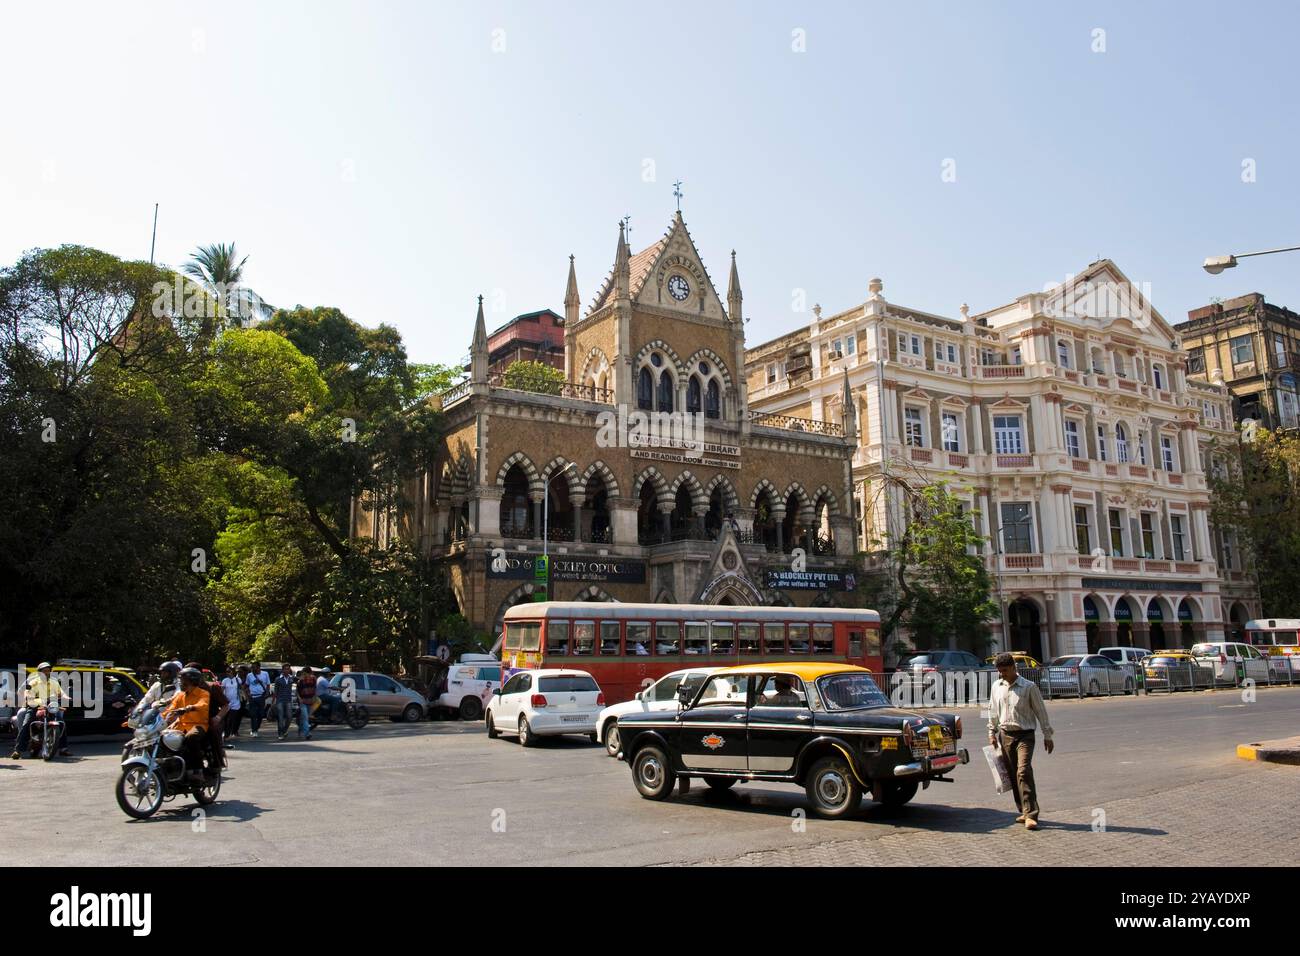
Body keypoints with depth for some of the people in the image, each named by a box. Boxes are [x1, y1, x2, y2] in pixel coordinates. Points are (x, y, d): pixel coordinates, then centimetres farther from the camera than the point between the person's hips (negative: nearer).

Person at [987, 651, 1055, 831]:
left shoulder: (1029, 687, -6)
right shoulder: (997, 687, 7)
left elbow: (1041, 711, -1)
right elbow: (993, 711, 18)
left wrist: (1047, 736, 0)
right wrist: (992, 732, 15)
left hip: (1024, 735, -5)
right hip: (1005, 734, 5)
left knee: (1024, 771, -18)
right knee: (1013, 774, 8)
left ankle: (1030, 815, -19)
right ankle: (1024, 811, 19)